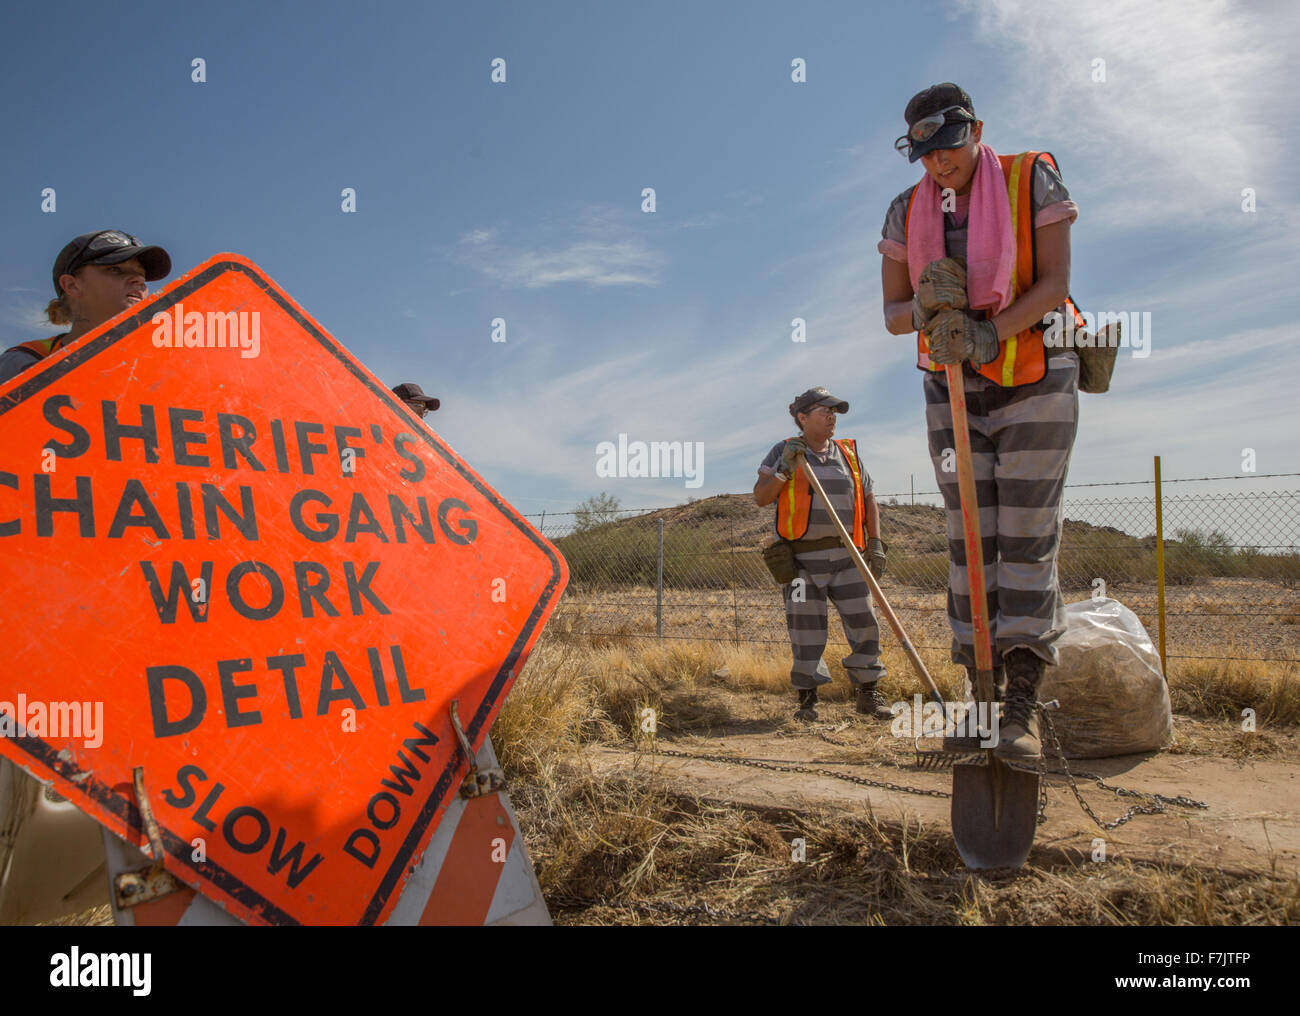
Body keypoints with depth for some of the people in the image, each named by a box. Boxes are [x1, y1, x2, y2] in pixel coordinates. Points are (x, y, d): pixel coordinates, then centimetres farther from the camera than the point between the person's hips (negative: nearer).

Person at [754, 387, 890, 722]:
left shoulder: (848, 453, 14)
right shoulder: (784, 451, 4)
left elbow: (868, 500, 17)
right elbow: (761, 496, -3)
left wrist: (876, 542, 7)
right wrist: (784, 469, -16)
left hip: (846, 557, 3)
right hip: (802, 560, -3)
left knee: (864, 624, 0)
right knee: (806, 632, 1)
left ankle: (867, 693, 16)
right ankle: (807, 698, 14)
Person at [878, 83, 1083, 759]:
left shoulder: (1033, 181, -1)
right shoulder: (907, 211, 8)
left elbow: (1054, 286, -9)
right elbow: (893, 315, 7)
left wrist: (985, 333, -23)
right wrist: (928, 307, -16)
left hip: (1035, 382, -3)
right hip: (954, 392, 3)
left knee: (1028, 540, -6)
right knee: (970, 543, 1)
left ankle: (1023, 709, -2)